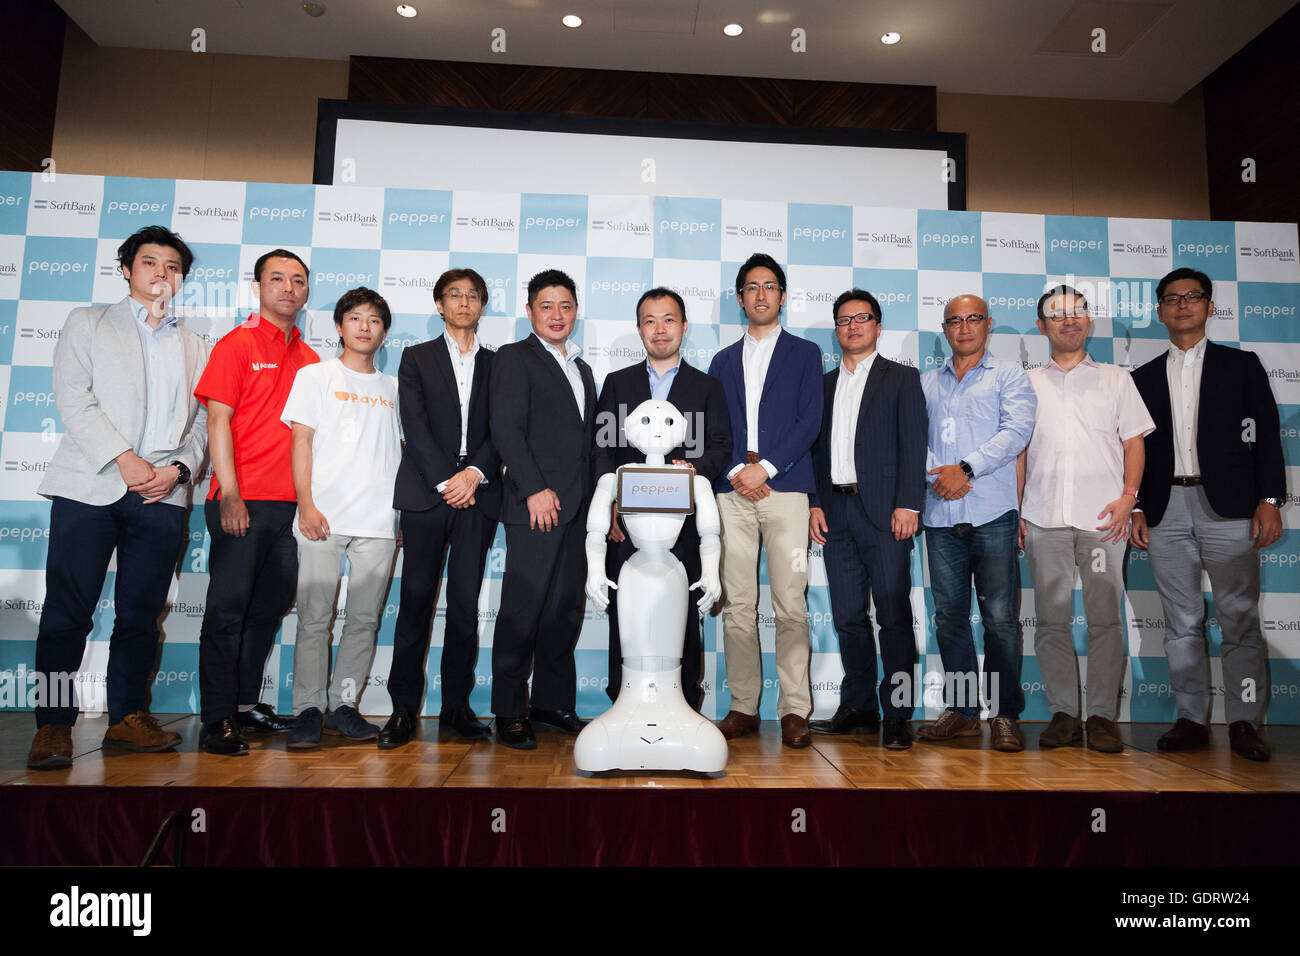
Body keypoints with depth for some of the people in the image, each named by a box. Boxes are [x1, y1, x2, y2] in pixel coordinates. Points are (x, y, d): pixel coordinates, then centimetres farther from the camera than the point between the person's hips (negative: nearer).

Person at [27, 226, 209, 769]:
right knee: (68, 612, -4)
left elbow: (201, 423, 13)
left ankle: (127, 719, 15)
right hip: (90, 486, -2)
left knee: (141, 615, 5)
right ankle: (54, 725, 6)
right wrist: (125, 459, -12)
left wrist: (178, 469, -5)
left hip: (162, 496, 2)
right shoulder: (89, 323, 12)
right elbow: (73, 399, -1)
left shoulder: (196, 348, 19)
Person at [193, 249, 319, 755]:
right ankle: (217, 720, 7)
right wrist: (230, 495, -15)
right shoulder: (237, 344, -1)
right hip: (242, 502, -6)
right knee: (228, 607, -1)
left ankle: (246, 704, 25)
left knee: (269, 607, 12)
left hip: (292, 504, 6)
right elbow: (218, 420, -8)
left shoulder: (309, 358, 15)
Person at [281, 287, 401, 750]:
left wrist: (404, 513, 11)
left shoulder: (392, 388, 17)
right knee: (315, 618, -3)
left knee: (365, 618, 3)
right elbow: (301, 441, 2)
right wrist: (306, 504, -9)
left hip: (378, 521, 3)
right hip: (323, 516, -3)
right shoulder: (315, 376, 9)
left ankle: (342, 706, 13)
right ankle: (307, 710, 6)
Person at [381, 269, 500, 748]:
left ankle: (456, 707, 10)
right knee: (416, 602, -1)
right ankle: (404, 709, 6)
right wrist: (445, 481, -10)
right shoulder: (417, 358, 11)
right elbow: (415, 426, -1)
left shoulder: (496, 364, 16)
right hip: (426, 493, -1)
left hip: (477, 495, 2)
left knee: (466, 604, 1)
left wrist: (475, 473, -10)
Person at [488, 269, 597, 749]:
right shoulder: (514, 358, 2)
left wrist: (601, 499, 11)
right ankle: (510, 712, 6)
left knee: (566, 610, 9)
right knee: (523, 610, -4)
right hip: (535, 506, -7)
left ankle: (554, 703, 20)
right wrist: (535, 489, -17)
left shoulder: (582, 369, 23)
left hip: (577, 510, 7)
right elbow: (506, 429, -10)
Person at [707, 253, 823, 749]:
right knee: (737, 606, 2)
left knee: (790, 605, -6)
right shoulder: (723, 360, 21)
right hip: (732, 491, 3)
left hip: (785, 489, -2)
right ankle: (743, 707, 10)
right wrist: (735, 471, -5)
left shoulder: (805, 353, 13)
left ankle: (794, 710, 0)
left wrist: (765, 467, -10)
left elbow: (809, 421, 1)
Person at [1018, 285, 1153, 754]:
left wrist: (1128, 496, -5)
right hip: (1043, 518, 1)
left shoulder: (1115, 378, 14)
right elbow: (1019, 451, 13)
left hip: (1102, 517, -1)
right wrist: (1016, 511, 5)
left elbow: (1134, 443, 10)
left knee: (1106, 618, -1)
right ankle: (1063, 713, 11)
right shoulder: (1028, 383, 15)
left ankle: (1102, 715, 8)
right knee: (1051, 619, 2)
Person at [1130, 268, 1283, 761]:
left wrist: (1269, 501, -6)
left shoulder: (1242, 365, 10)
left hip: (1228, 507, -2)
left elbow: (1267, 437, 4)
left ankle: (1244, 723, 7)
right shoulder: (1144, 378, 15)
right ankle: (1191, 720, 12)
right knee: (1182, 622, 5)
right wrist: (1136, 508, 4)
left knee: (1240, 619, -1)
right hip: (1167, 510, 2)